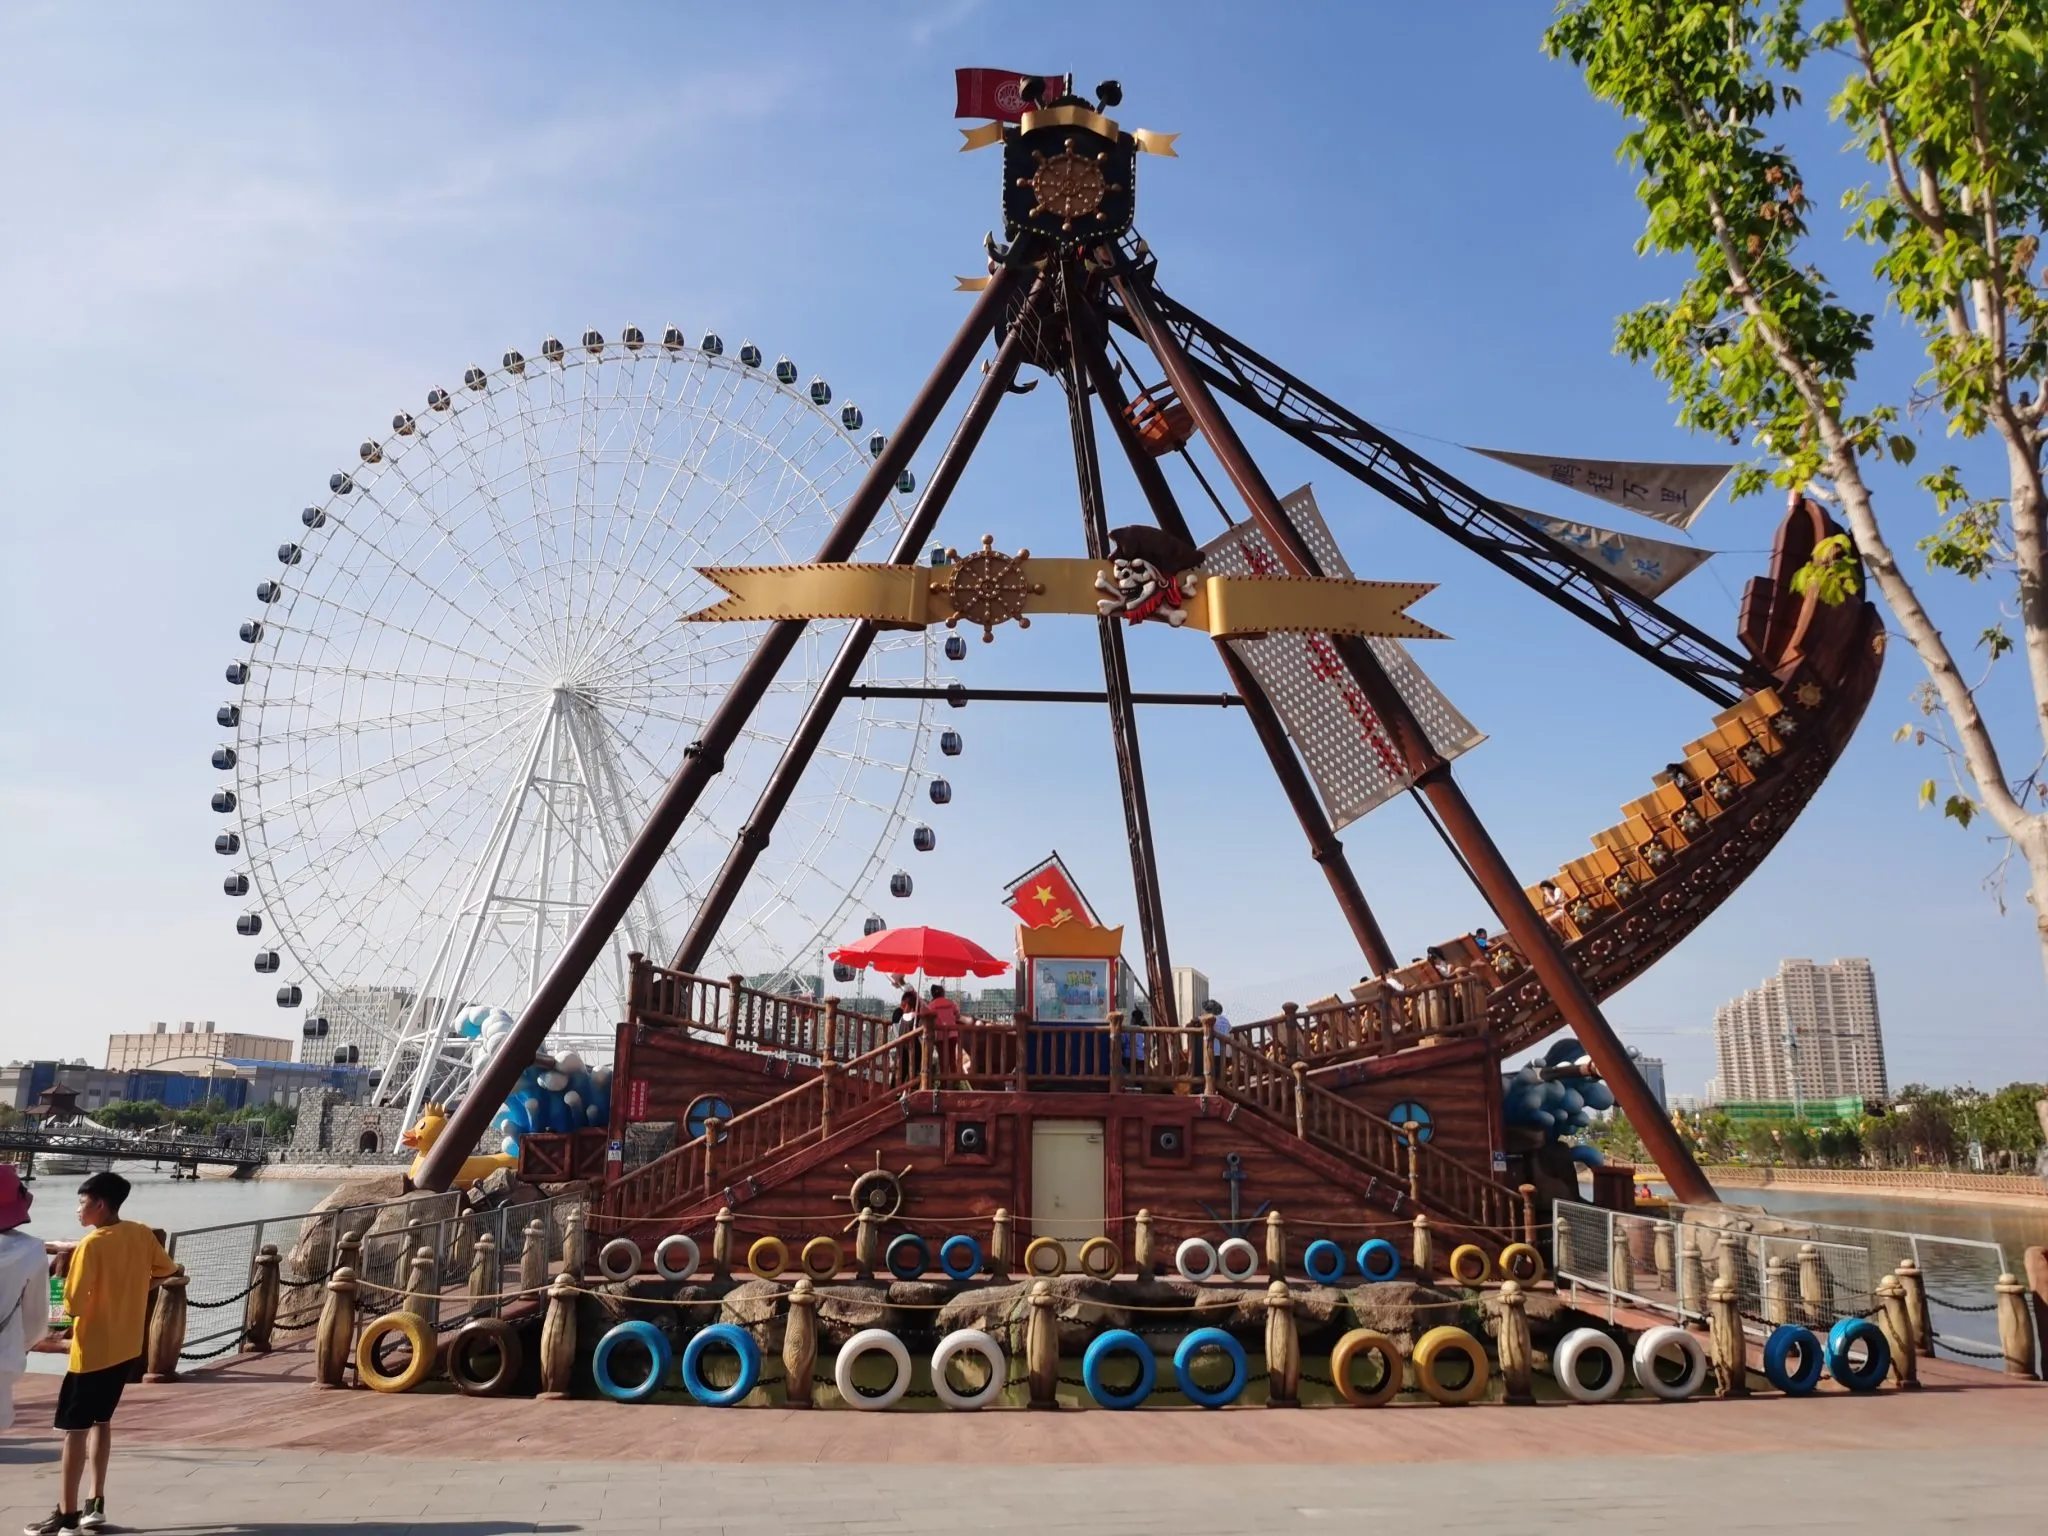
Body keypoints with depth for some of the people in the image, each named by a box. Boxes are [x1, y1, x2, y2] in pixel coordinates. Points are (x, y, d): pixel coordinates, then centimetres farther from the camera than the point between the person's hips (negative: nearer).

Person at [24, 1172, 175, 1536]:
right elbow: (165, 1270, 14)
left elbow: (73, 1305, -21)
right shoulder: (142, 1235, 0)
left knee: (74, 1428, 3)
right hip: (126, 1347, 7)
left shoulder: (92, 1245, -20)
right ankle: (96, 1503, 23)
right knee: (101, 1420, 19)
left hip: (93, 1351, -7)